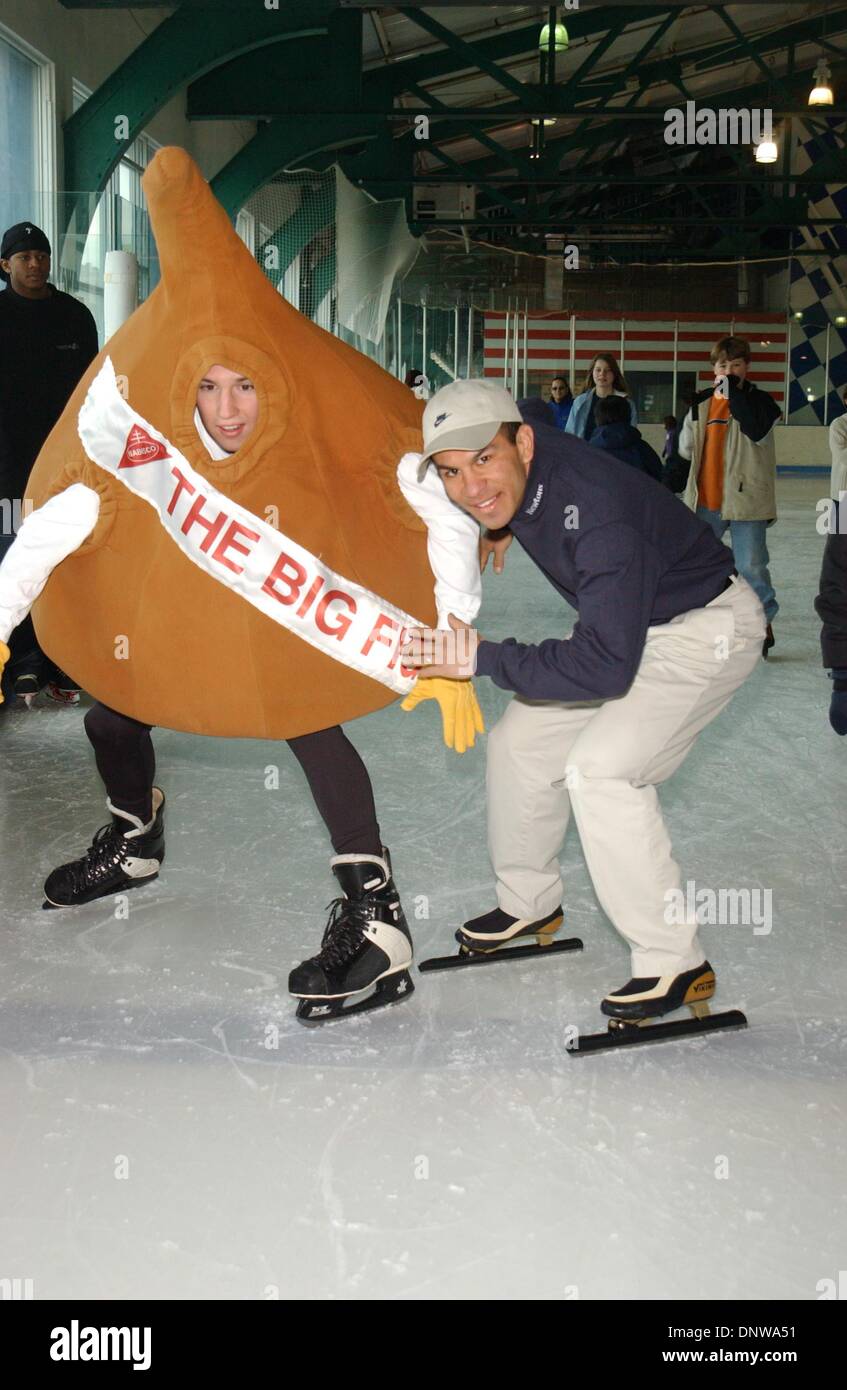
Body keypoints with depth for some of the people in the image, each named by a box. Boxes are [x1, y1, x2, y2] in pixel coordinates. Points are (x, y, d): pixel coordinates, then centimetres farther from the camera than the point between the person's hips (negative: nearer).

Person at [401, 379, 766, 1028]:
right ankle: (529, 903, 30)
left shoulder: (593, 512, -37)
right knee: (520, 743, 9)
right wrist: (501, 527, 9)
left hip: (708, 625, -9)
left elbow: (606, 667, -39)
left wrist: (486, 660, -36)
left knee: (599, 768, -24)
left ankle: (676, 963, -11)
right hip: (625, 623, 9)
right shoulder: (513, 469, -13)